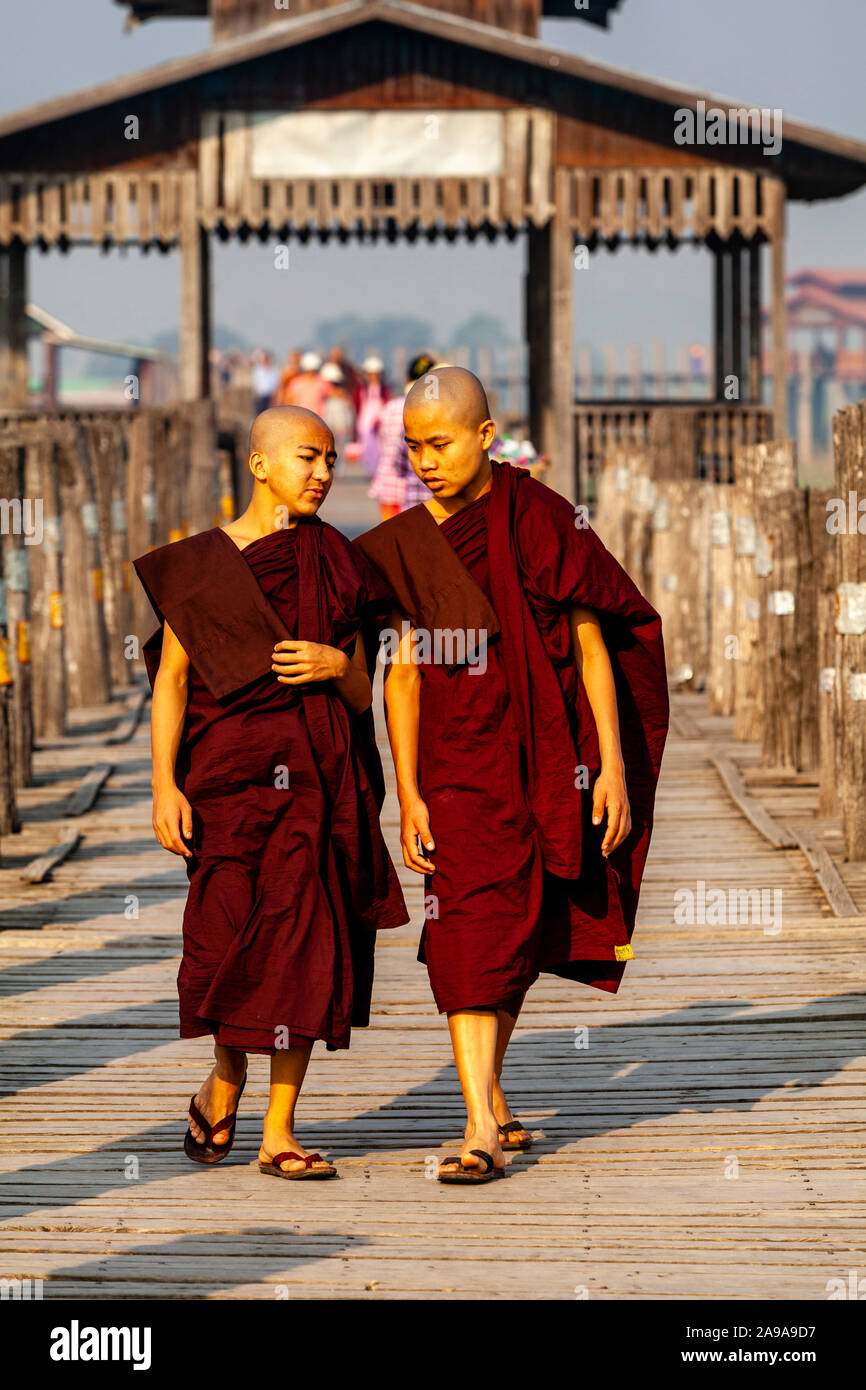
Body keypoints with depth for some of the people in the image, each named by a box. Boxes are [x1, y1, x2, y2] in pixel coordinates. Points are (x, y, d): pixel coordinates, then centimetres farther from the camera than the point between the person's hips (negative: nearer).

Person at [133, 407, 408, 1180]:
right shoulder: (199, 565, 2)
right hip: (230, 772, -2)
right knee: (234, 942, -6)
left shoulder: (333, 565, 10)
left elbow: (362, 696, 12)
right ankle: (224, 1087, 23)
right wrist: (165, 785, -11)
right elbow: (171, 680, -1)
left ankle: (279, 1134, 3)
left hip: (317, 777, 3)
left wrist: (336, 665, -11)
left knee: (305, 946, -3)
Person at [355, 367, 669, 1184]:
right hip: (459, 765, 0)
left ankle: (489, 1100, 30)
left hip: (546, 762, 0)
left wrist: (613, 765, -10)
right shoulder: (403, 547, 2)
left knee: (519, 938, 12)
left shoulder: (544, 522, -5)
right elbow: (402, 673, 2)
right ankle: (482, 1130, -17)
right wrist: (408, 795, -4)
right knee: (470, 937, -12)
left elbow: (593, 643, -4)